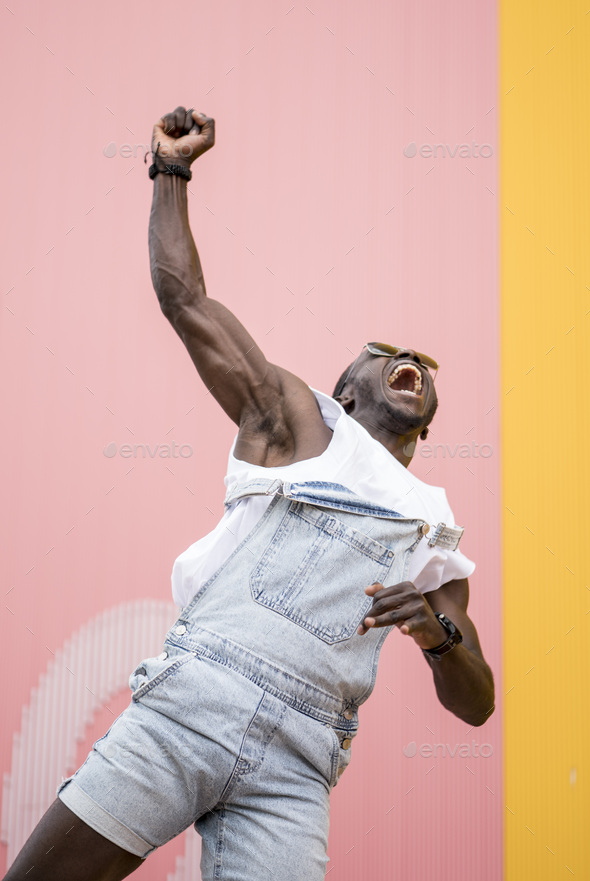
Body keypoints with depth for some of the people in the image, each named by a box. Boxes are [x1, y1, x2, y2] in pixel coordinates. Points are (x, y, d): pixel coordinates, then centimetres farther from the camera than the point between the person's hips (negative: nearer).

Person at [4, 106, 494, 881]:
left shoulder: (436, 540, 23)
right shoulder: (296, 420, 16)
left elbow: (474, 704, 20)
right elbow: (184, 296, 13)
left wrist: (439, 633, -1)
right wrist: (172, 171, 15)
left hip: (292, 771, 3)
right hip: (184, 701, -2)